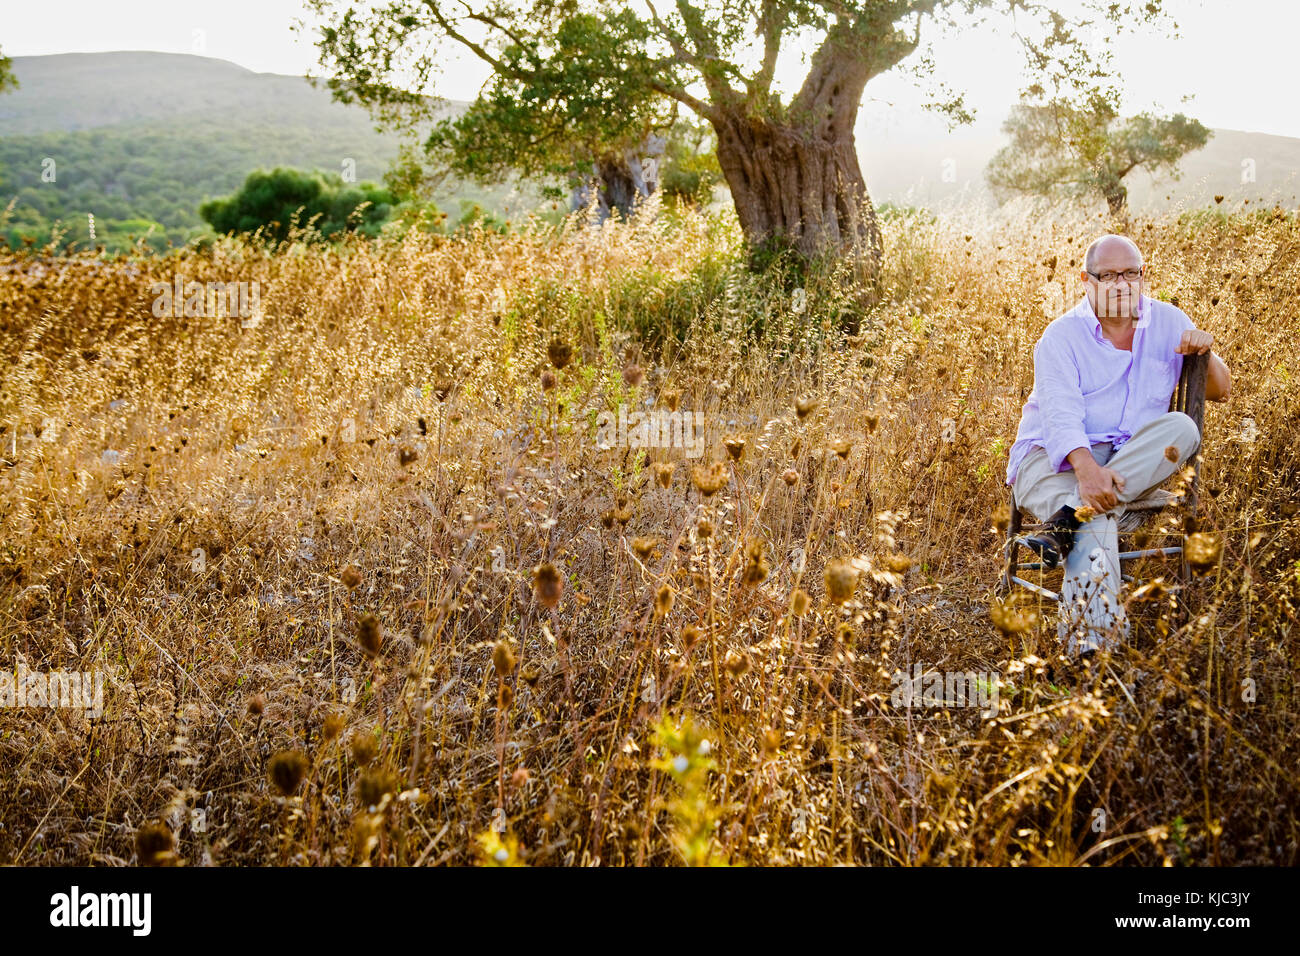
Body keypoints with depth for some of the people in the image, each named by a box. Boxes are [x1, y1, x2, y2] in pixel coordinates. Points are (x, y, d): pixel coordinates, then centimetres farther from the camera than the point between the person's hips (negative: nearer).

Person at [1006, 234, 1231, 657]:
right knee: (1097, 524, -35)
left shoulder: (1168, 322, 12)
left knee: (1181, 428, -28)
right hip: (1053, 457, -4)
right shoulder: (1061, 336, -2)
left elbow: (1221, 391, 16)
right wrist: (1086, 469, -38)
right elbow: (1060, 415, -18)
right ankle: (1091, 647, -49)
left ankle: (1067, 518, -37)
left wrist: (1205, 353, -8)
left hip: (1134, 459, 4)